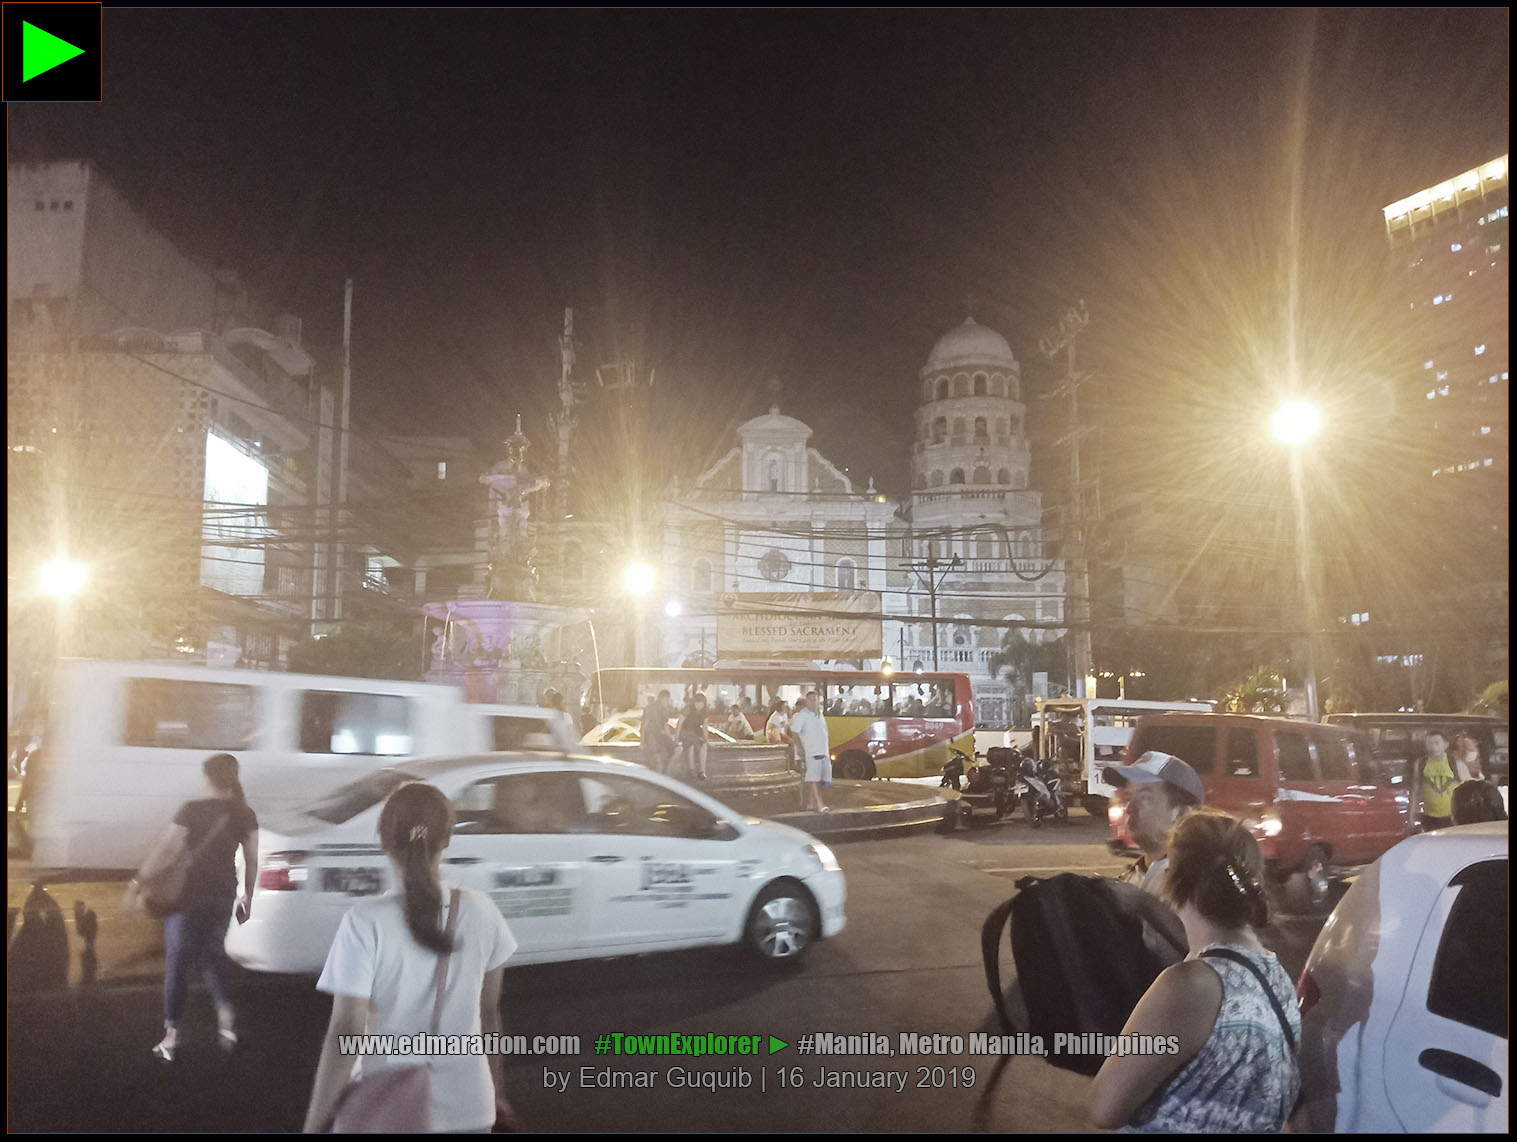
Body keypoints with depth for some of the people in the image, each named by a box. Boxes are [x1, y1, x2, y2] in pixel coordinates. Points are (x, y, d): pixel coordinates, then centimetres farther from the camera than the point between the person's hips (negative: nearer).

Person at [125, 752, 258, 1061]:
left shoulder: (192, 810, -12)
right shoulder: (245, 815, 0)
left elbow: (163, 851, -15)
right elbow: (252, 861, 4)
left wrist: (136, 885, -10)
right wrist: (248, 897, 14)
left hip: (189, 894, -4)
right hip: (222, 895, 4)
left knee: (178, 962, 8)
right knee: (214, 954, 22)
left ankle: (171, 1036, 12)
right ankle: (226, 1015, 5)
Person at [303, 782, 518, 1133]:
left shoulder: (366, 922, -17)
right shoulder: (480, 911, -6)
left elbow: (346, 1033, -17)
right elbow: (488, 1012, 4)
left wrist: (314, 1126, -9)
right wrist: (496, 1091, 18)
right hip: (467, 1106, 2)